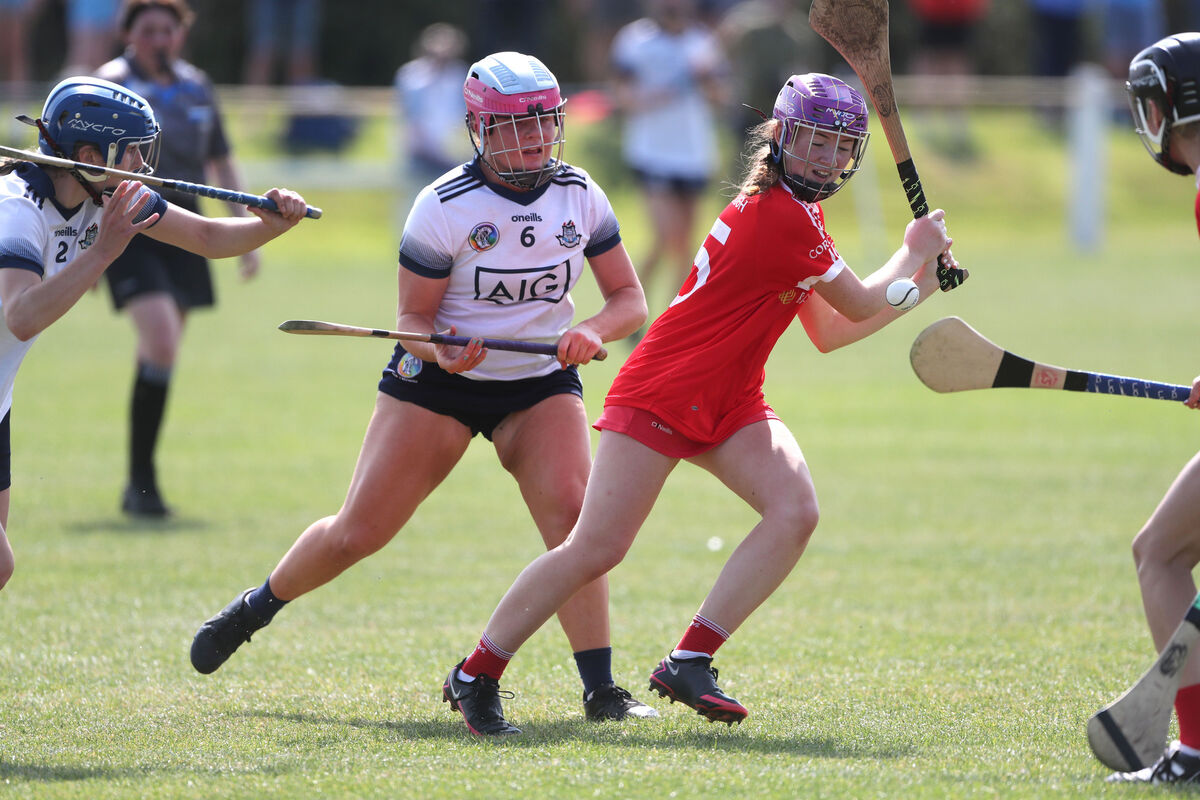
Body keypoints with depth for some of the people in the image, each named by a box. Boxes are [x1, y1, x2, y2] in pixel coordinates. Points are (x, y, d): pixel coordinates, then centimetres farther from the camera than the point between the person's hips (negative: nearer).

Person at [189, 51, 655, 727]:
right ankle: (256, 609, 27)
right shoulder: (445, 206, -16)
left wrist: (593, 331, -22)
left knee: (571, 513, -23)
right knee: (357, 534, -1)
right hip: (439, 378, -2)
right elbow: (414, 316, -10)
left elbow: (631, 301, 0)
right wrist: (439, 349, -32)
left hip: (541, 381, 2)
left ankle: (601, 688, -19)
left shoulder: (580, 195, -5)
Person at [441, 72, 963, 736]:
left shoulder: (791, 210, 12)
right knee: (596, 550, -13)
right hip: (660, 395, -9)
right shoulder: (784, 216, -19)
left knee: (795, 512, -15)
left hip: (729, 405, 9)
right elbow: (859, 307, -9)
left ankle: (688, 663, -10)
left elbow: (829, 332, 17)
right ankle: (476, 675, 3)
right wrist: (913, 252, 8)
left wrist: (920, 285, 14)